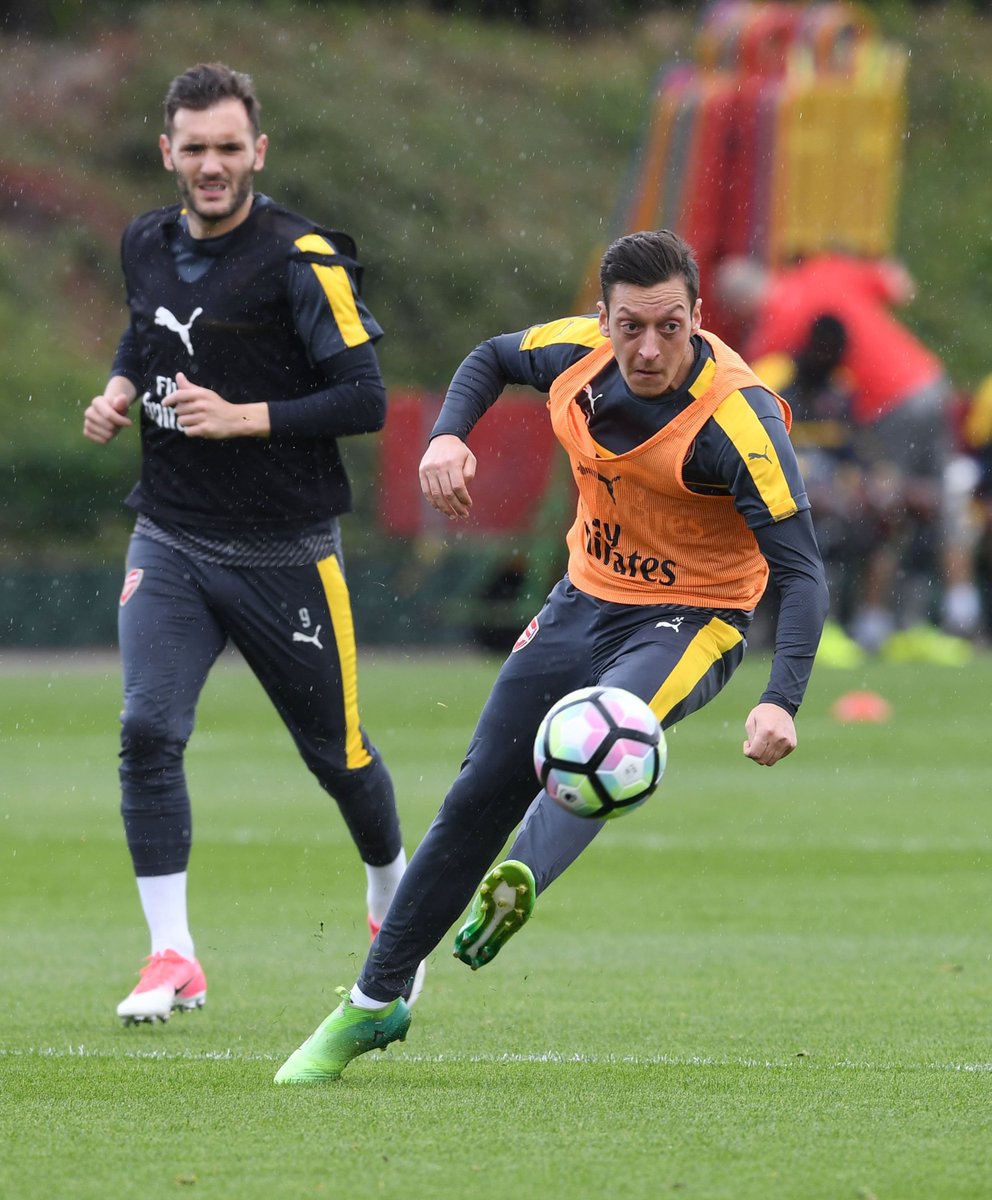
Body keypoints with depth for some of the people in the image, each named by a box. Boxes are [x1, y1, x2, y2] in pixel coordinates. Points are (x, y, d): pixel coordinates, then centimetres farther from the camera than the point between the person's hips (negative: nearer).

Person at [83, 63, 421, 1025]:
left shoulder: (302, 258, -14)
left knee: (336, 754, 10)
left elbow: (366, 399, -15)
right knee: (147, 730, -16)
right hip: (170, 541, 4)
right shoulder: (147, 244, 4)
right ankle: (172, 959, -11)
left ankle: (392, 901, 40)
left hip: (284, 553, -4)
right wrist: (118, 391, 5)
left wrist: (243, 418, -23)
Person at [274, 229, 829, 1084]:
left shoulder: (736, 418, -28)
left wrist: (781, 702, -44)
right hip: (588, 597, 4)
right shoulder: (578, 351, -12)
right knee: (479, 795, 3)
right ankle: (375, 1004, 14)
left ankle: (520, 880, -54)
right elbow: (493, 358, 12)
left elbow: (801, 570, -31)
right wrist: (448, 436, -9)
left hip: (692, 620, -4)